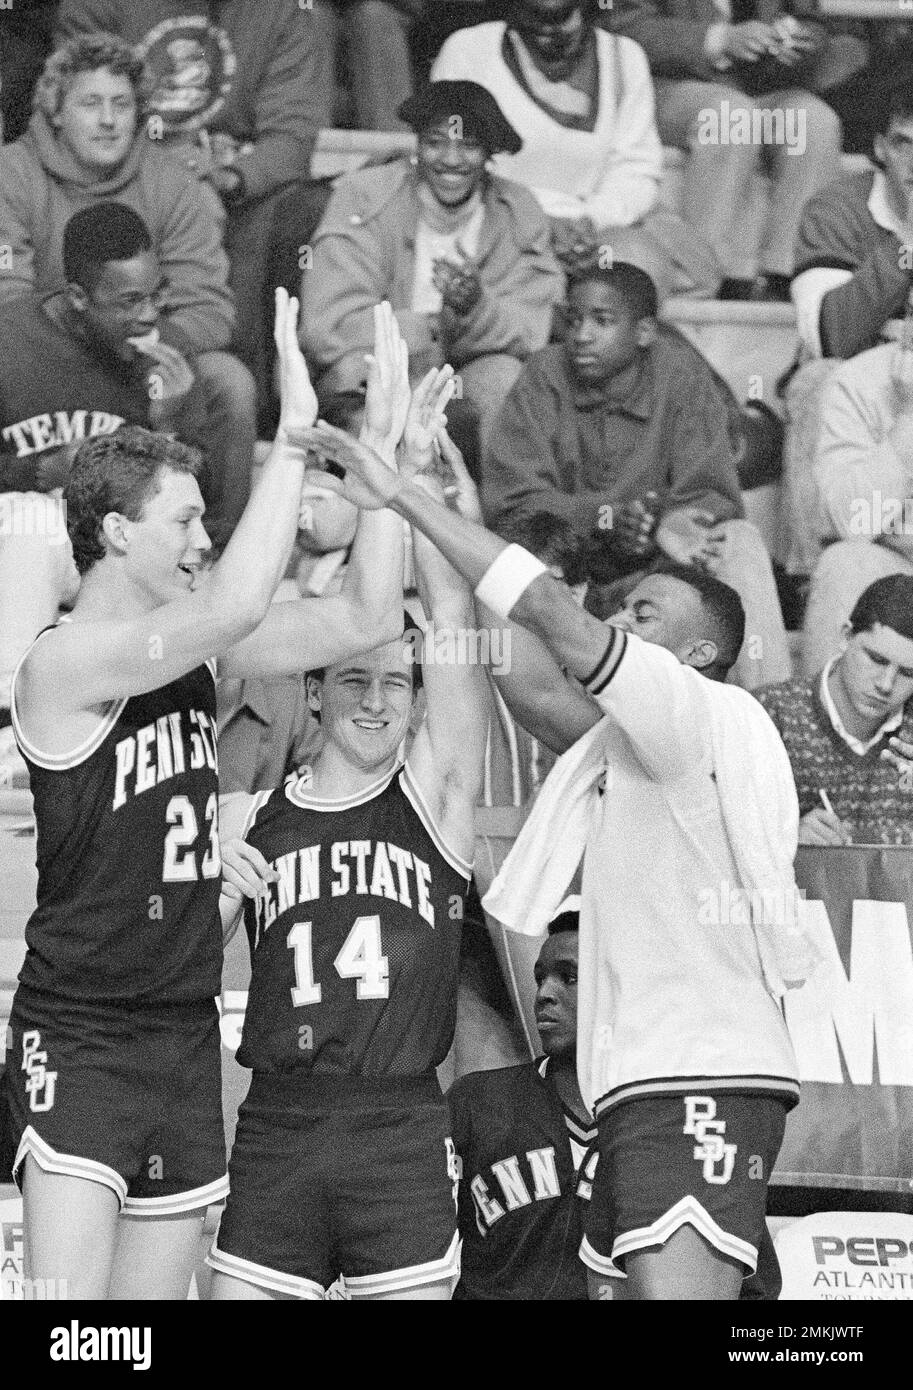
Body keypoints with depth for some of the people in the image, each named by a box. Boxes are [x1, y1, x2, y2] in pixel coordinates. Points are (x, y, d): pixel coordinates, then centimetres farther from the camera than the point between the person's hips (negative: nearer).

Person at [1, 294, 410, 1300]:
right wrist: (293, 434, -24)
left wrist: (380, 445, 1)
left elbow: (359, 619, 7)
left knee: (154, 1292, 9)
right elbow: (236, 609, -26)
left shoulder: (192, 650, 9)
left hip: (183, 1033, 8)